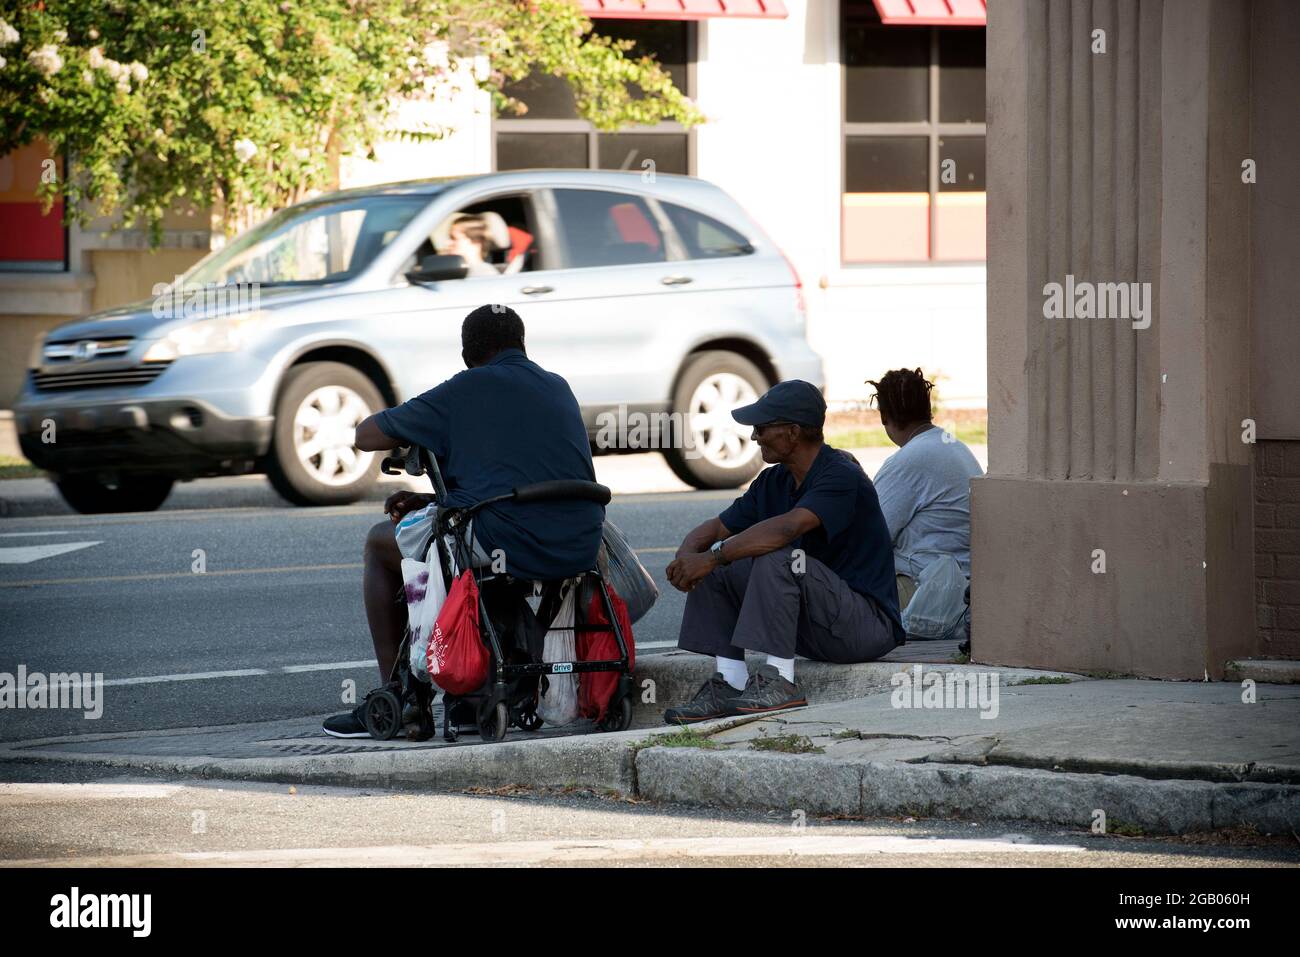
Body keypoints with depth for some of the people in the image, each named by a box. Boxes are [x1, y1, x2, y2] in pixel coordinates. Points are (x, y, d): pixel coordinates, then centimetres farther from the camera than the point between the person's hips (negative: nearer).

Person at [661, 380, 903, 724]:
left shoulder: (842, 476, -18)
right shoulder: (774, 482, 9)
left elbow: (787, 528, -33)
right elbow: (715, 529, 10)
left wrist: (711, 557, -32)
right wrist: (687, 556, -14)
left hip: (868, 625, -9)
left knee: (777, 559, -30)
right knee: (718, 570, 0)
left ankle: (779, 682, -30)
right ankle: (730, 684, -10)